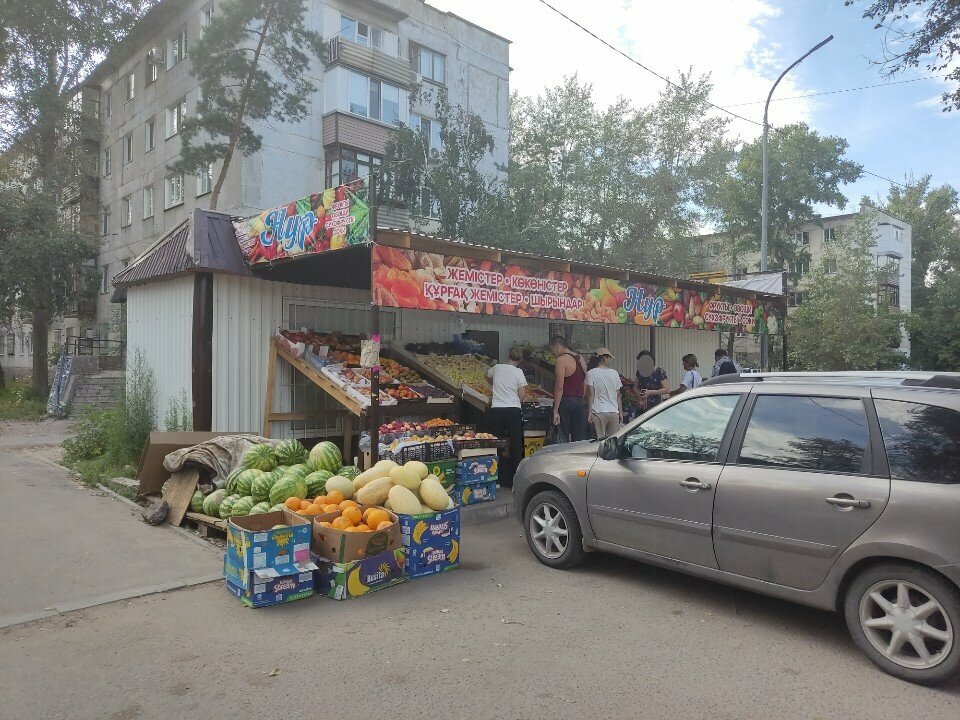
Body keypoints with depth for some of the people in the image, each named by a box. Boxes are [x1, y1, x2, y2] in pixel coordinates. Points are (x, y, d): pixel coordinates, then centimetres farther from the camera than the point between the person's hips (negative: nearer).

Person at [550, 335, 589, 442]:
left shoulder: (561, 360, -9)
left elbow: (559, 387, -15)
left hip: (566, 401, -7)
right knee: (580, 440, 8)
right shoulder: (580, 359, 15)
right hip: (580, 402, 8)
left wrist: (555, 411, -16)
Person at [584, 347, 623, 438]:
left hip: (599, 411, -3)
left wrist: (590, 411, -6)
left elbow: (591, 393, -8)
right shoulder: (614, 373, 9)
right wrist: (621, 412, 16)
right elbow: (618, 395, 11)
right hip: (614, 411, 3)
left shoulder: (591, 373, -2)